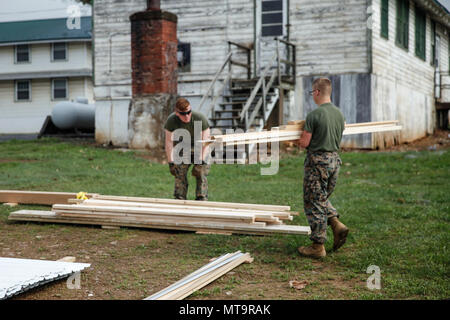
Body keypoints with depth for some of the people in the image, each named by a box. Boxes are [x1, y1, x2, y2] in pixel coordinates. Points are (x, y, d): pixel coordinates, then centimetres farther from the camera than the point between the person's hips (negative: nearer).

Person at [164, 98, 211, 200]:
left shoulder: (200, 119, -28)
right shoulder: (171, 121, -22)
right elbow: (169, 143, -15)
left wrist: (202, 160, -28)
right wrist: (171, 162, -17)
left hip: (199, 149, -2)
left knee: (201, 173, -13)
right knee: (180, 174, -5)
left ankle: (201, 199, -9)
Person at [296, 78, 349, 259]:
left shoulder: (314, 115, -16)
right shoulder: (339, 113, 7)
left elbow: (304, 143, -13)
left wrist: (295, 140, 9)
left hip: (317, 162, -7)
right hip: (335, 159, 7)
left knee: (314, 203, 1)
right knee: (323, 198, 24)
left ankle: (318, 246, 6)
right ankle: (337, 225, 7)